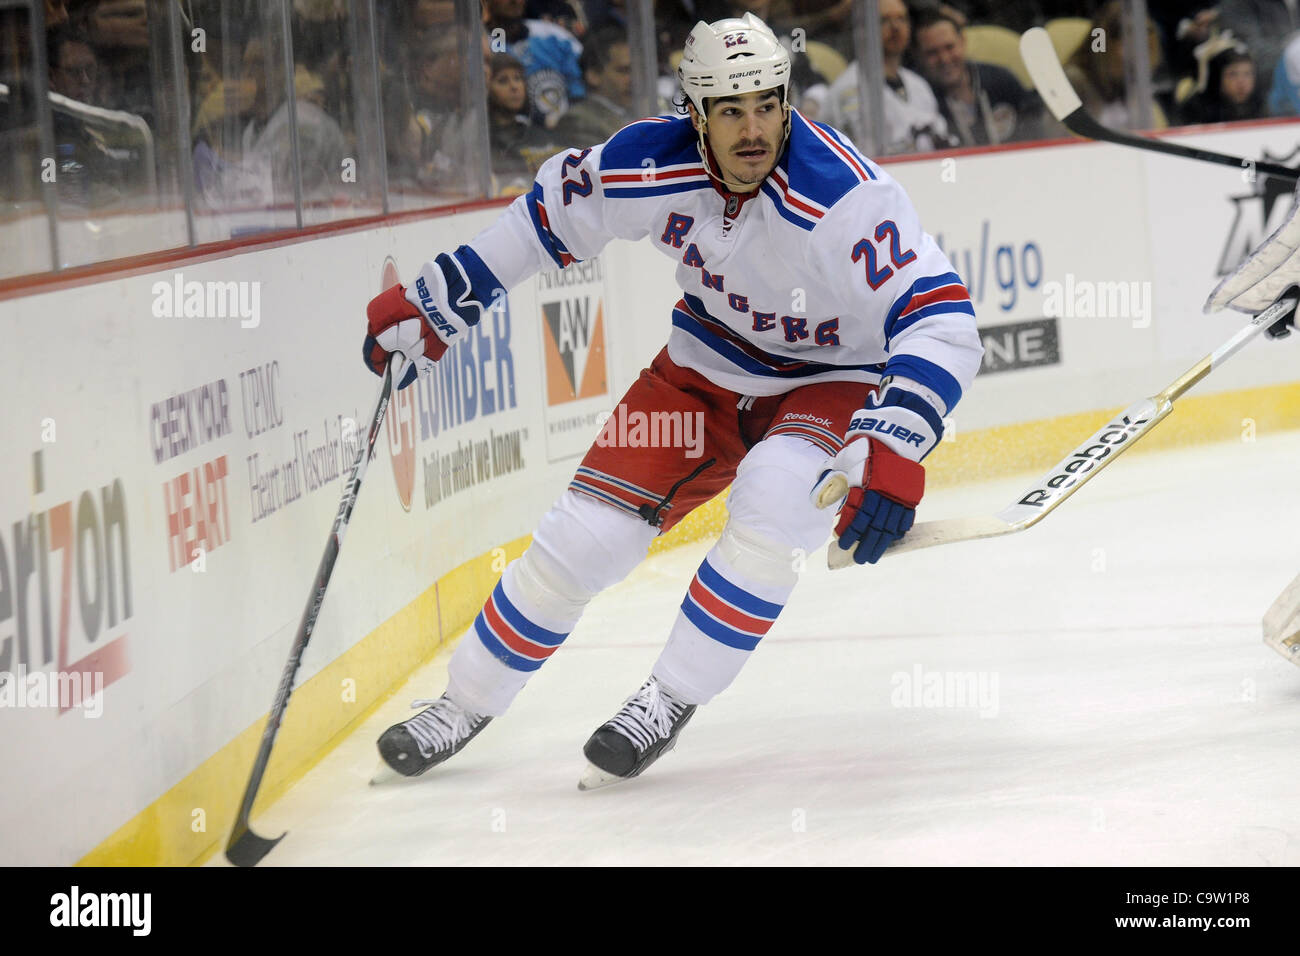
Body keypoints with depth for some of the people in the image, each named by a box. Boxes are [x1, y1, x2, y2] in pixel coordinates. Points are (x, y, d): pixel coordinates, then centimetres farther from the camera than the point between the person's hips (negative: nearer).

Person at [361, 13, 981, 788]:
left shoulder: (844, 194, -34)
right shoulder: (654, 165, -20)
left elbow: (941, 320, -39)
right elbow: (550, 213, 0)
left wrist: (894, 449, -52)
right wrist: (434, 304, 4)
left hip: (833, 382, -4)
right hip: (710, 367, 4)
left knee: (776, 495, -34)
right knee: (587, 531, -3)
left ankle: (670, 702, -16)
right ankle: (467, 704, 19)